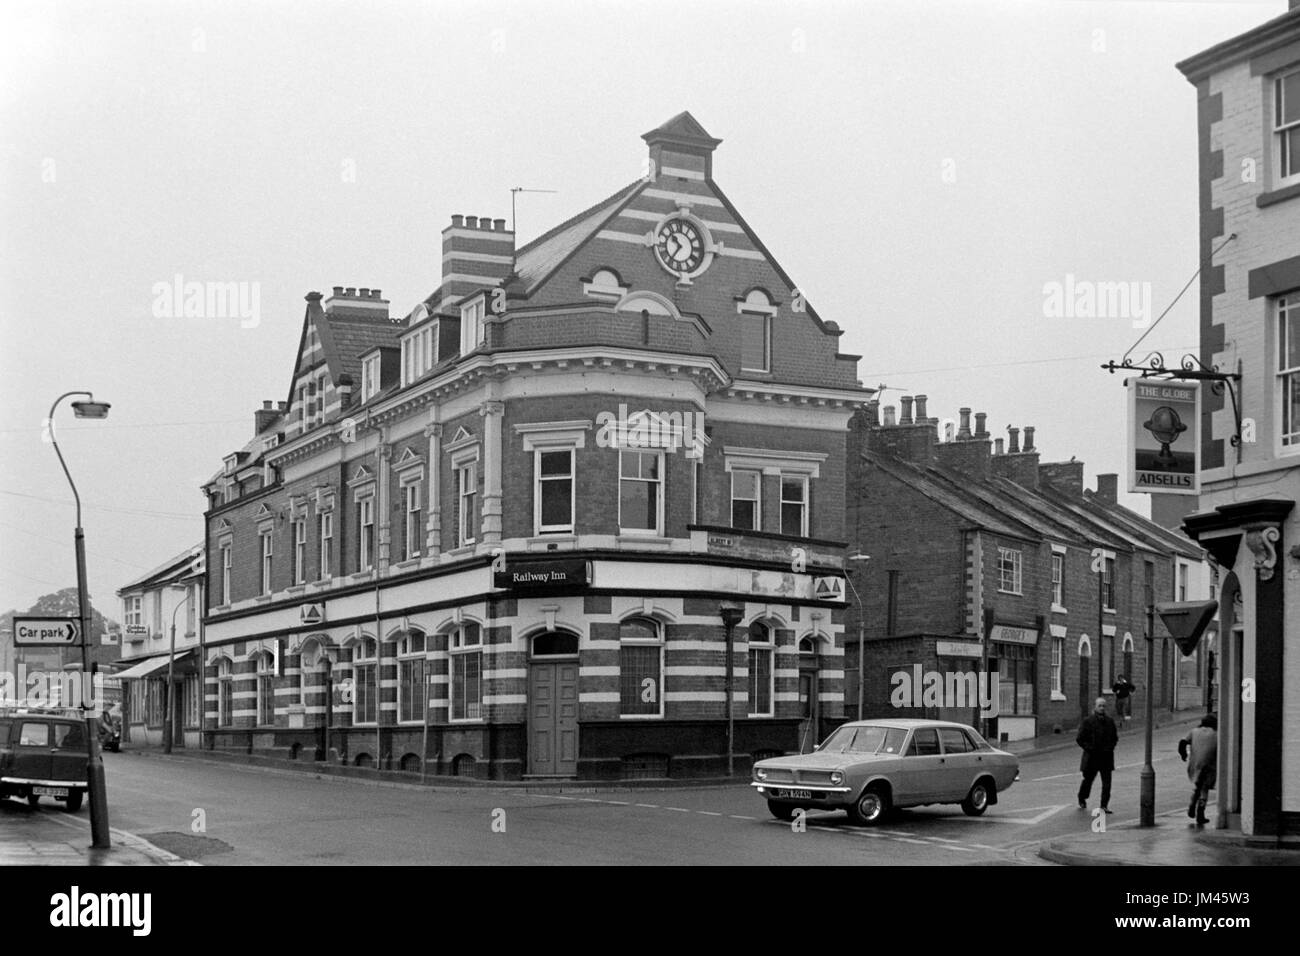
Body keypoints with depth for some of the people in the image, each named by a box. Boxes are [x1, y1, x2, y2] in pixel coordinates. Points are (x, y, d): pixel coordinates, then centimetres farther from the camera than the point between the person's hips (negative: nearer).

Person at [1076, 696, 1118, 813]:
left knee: (1107, 782, -5)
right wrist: (1089, 748, -13)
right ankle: (1082, 800, 35)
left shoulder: (1109, 721, 5)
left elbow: (1115, 737, 17)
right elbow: (1079, 739, -6)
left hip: (1106, 757, 3)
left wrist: (1110, 747, 2)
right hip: (1092, 757, -3)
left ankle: (1104, 805, 0)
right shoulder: (1088, 721, -8)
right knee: (1088, 779, 12)